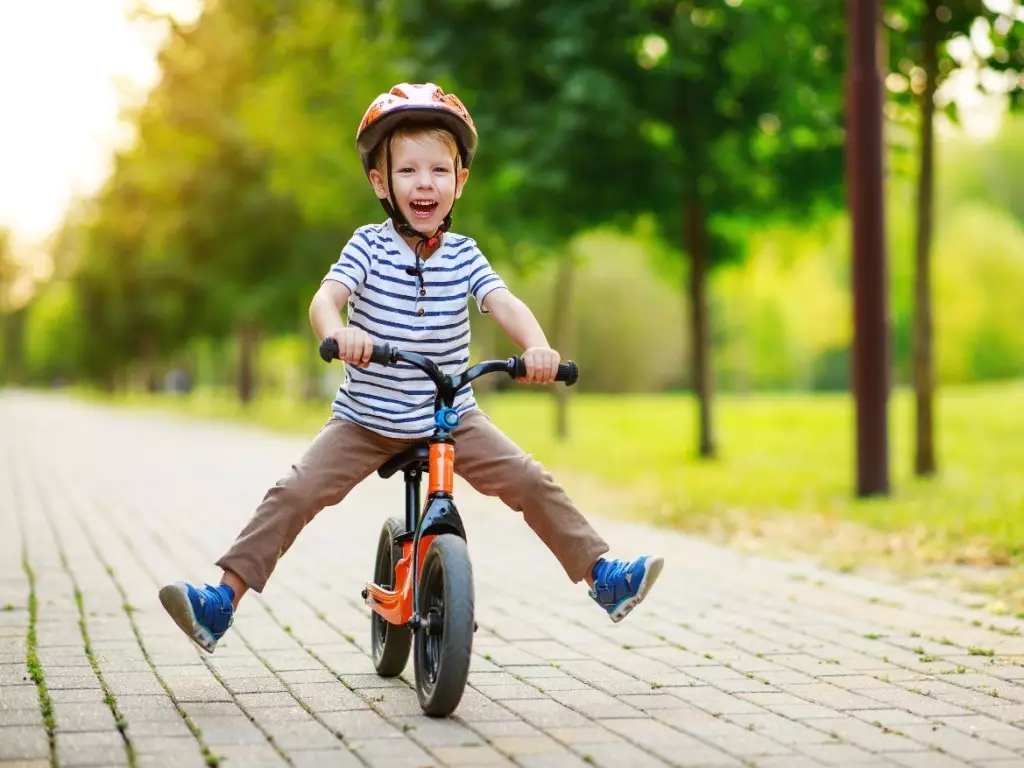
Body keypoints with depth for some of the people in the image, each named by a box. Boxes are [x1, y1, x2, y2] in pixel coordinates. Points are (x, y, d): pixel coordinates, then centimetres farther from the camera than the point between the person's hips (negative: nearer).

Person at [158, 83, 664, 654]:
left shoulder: (464, 256, -2)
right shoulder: (369, 246, -8)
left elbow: (506, 305, -16)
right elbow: (326, 297, -23)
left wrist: (538, 347, -38)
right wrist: (338, 332, -48)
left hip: (452, 415, 2)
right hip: (366, 419, -1)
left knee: (531, 482, -9)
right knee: (295, 493, -15)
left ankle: (601, 574, 3)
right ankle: (225, 597, -10)